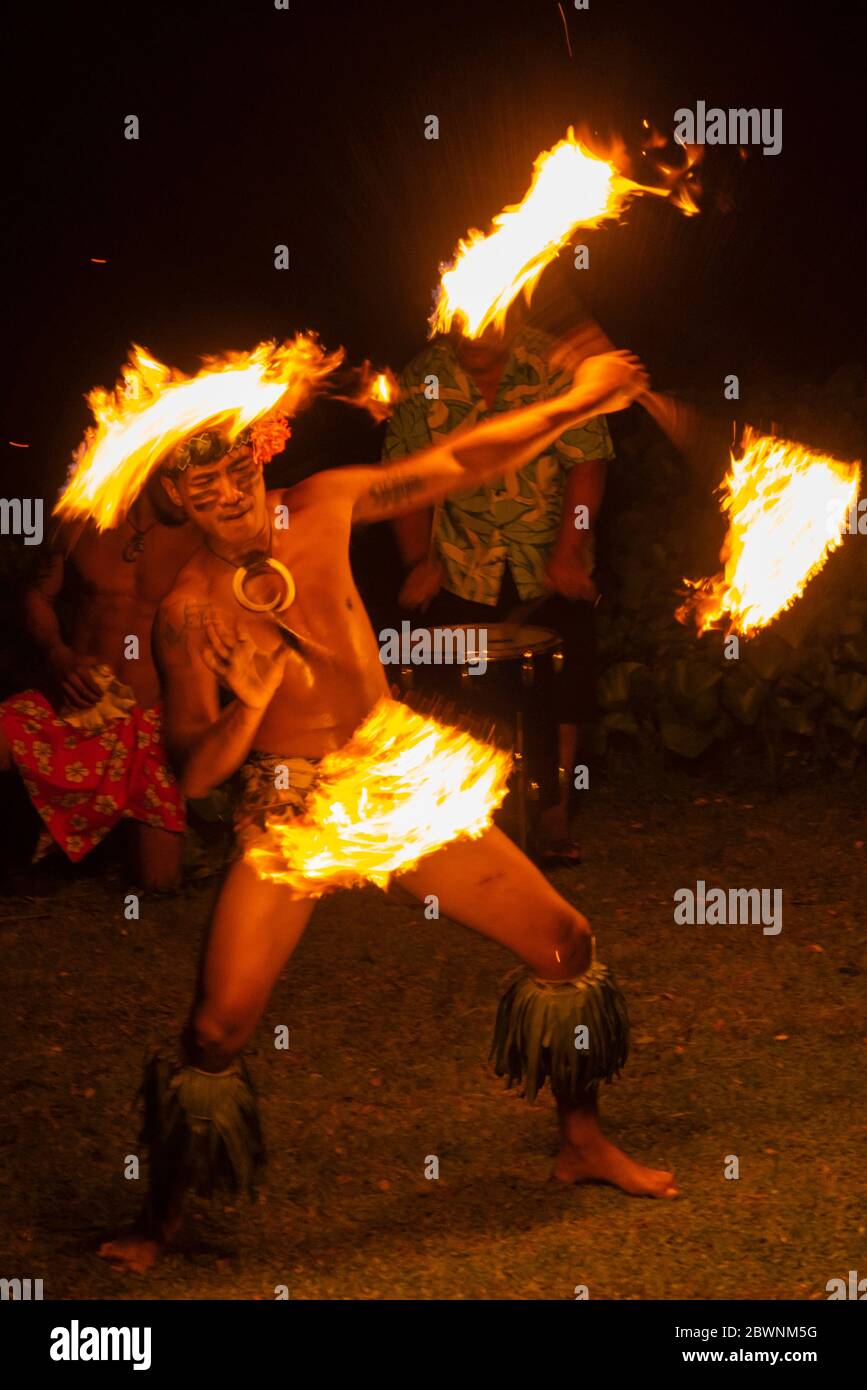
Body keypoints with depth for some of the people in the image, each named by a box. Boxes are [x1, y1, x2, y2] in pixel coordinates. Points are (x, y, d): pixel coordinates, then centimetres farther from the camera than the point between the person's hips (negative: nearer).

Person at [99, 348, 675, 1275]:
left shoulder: (322, 509, -4)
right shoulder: (188, 611, -13)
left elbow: (461, 462, 4)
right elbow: (194, 775, -13)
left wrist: (575, 404, -1)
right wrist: (251, 703, -31)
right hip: (291, 811, -4)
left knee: (564, 944, 5)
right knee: (217, 1028, -14)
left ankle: (582, 1143, 25)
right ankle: (159, 1222, 7)